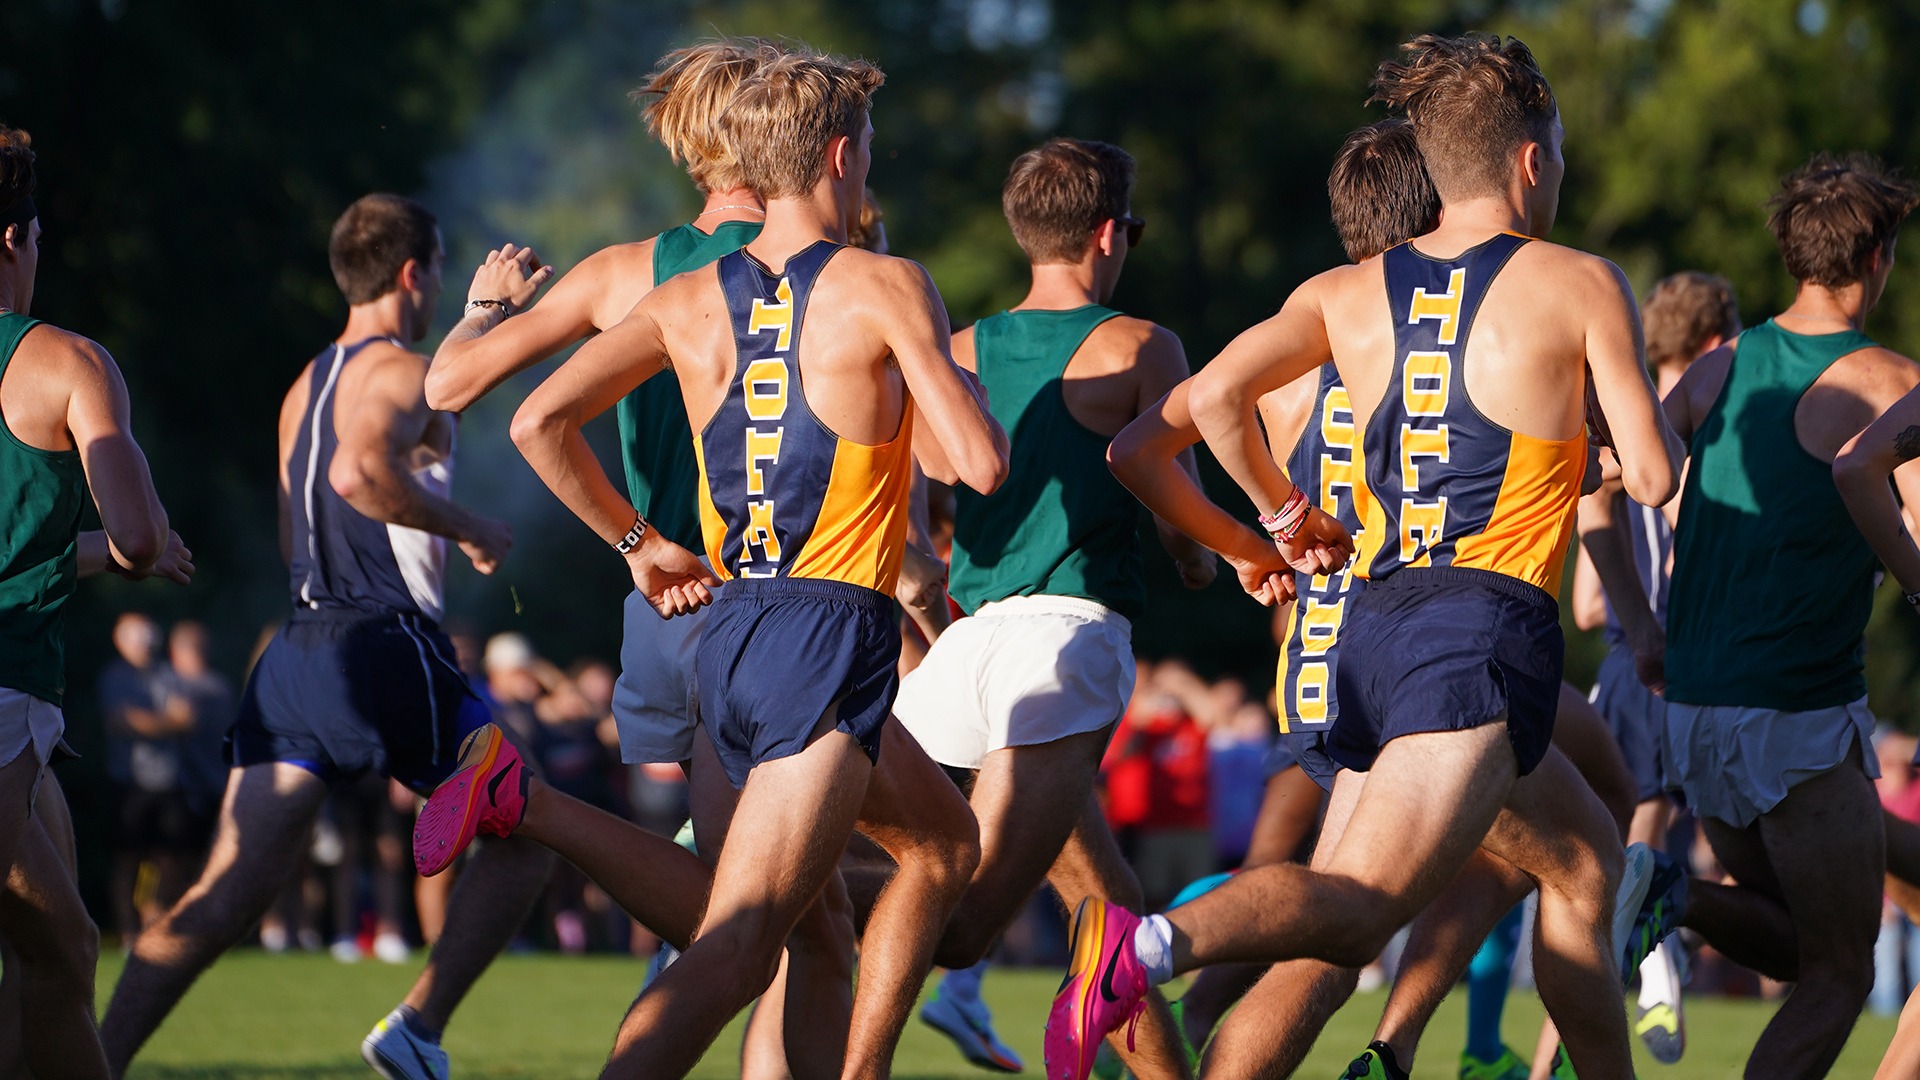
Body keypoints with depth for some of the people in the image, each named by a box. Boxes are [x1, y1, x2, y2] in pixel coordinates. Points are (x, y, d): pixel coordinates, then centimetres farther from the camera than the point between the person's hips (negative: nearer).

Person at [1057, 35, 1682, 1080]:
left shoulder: (1348, 292, 14)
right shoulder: (1580, 284, 2)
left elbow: (1214, 393, 1)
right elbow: (1652, 476, 0)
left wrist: (1285, 514, 17)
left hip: (1375, 627, 7)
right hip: (1490, 623, -7)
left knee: (1586, 858, 25)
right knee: (1359, 908, -21)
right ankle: (1154, 943, -44)